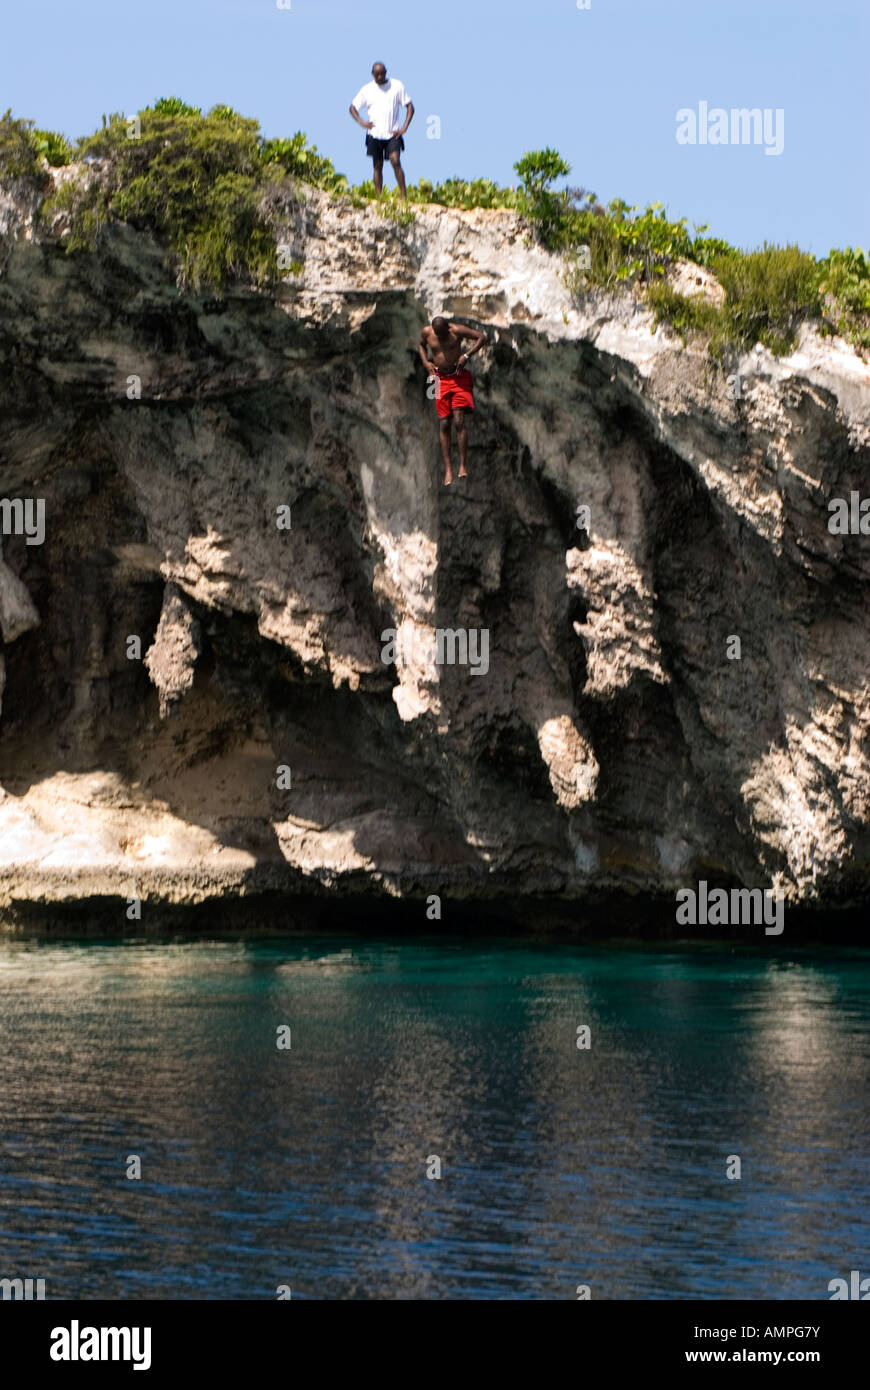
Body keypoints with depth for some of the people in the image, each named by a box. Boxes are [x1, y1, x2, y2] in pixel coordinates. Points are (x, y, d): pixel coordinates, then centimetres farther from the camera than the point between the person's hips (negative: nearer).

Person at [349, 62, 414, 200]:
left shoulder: (397, 86, 1)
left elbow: (410, 107, 3)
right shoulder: (367, 89, 6)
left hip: (393, 134, -2)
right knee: (377, 166, 4)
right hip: (375, 134, 2)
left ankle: (404, 196, -16)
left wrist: (404, 128, -6)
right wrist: (362, 122, -4)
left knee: (395, 161, -18)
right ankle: (379, 198, 8)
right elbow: (353, 107, 13)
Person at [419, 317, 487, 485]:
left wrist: (467, 355, -19)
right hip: (441, 379, 3)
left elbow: (482, 337, -9)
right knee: (444, 424, -1)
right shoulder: (427, 332, -2)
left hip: (459, 377, -3)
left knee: (459, 420, -15)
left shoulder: (457, 330, -13)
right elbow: (422, 345, 21)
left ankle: (463, 465, -10)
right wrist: (425, 362, 2)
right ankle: (448, 468, 3)